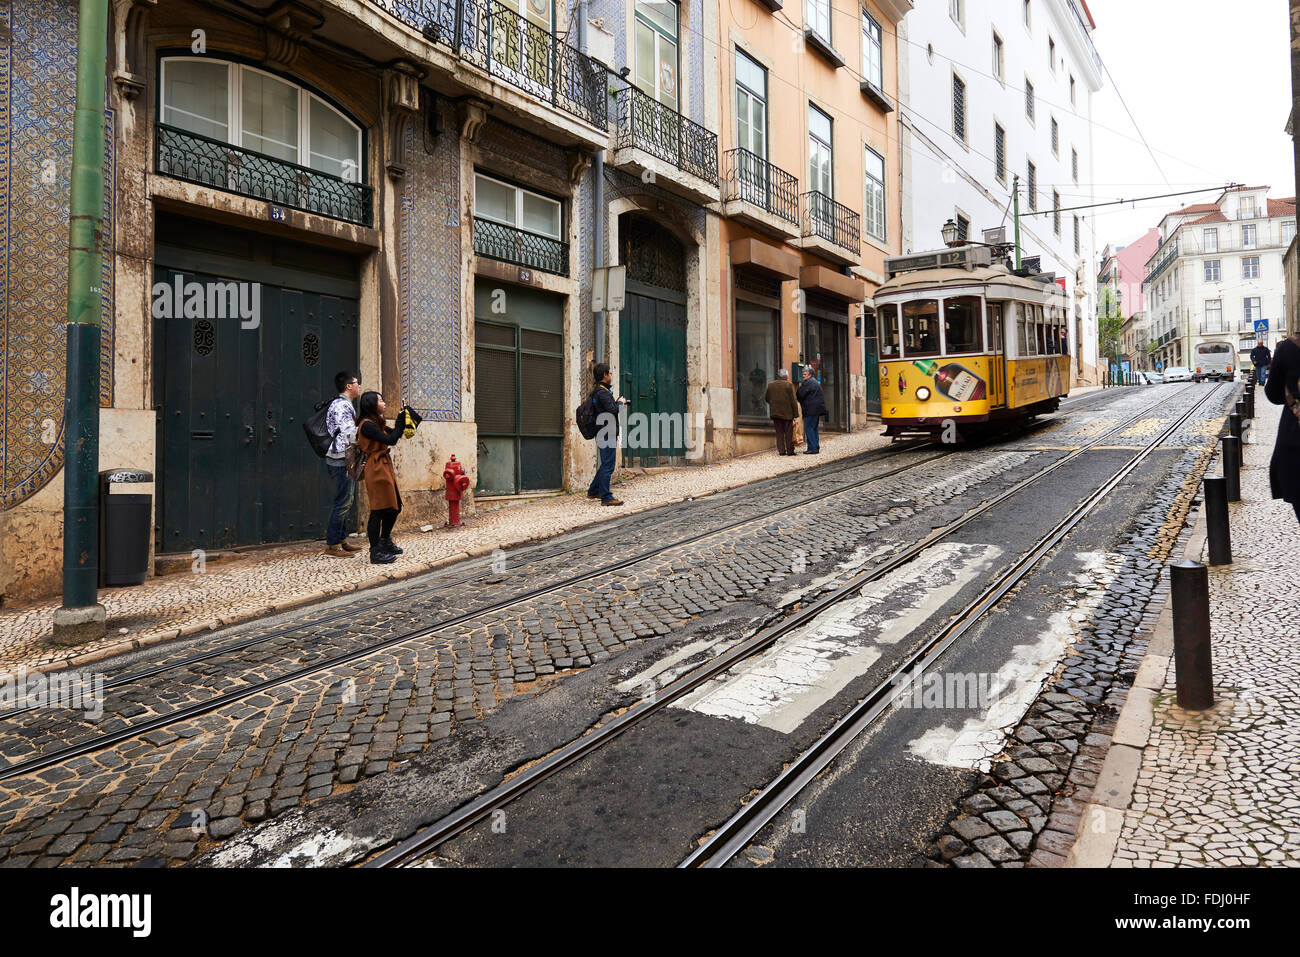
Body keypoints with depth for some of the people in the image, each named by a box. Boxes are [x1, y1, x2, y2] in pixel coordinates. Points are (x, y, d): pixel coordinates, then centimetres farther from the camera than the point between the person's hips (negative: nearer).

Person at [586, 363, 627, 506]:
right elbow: (612, 410, -23)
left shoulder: (599, 391, 17)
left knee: (605, 464, 20)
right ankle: (606, 497, -3)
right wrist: (620, 402, -6)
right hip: (607, 435, -10)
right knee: (608, 465, -6)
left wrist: (618, 402, 10)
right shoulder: (602, 392, -16)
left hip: (605, 434, 10)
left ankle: (593, 491, 28)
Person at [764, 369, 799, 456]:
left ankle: (781, 451, 5)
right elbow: (793, 400, -9)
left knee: (779, 432, 8)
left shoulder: (770, 385, 4)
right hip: (787, 413, -3)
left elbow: (767, 398, 13)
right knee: (788, 432, 4)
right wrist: (795, 413, -5)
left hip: (775, 413, 4)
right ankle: (790, 450, 6)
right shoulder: (788, 385, -8)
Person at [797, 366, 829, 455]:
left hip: (811, 410, -10)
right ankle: (816, 447, 16)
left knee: (808, 428, -8)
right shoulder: (815, 382, 20)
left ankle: (812, 448, -10)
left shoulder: (808, 383, -12)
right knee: (814, 428, 14)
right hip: (817, 408, 10)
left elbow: (800, 394, -15)